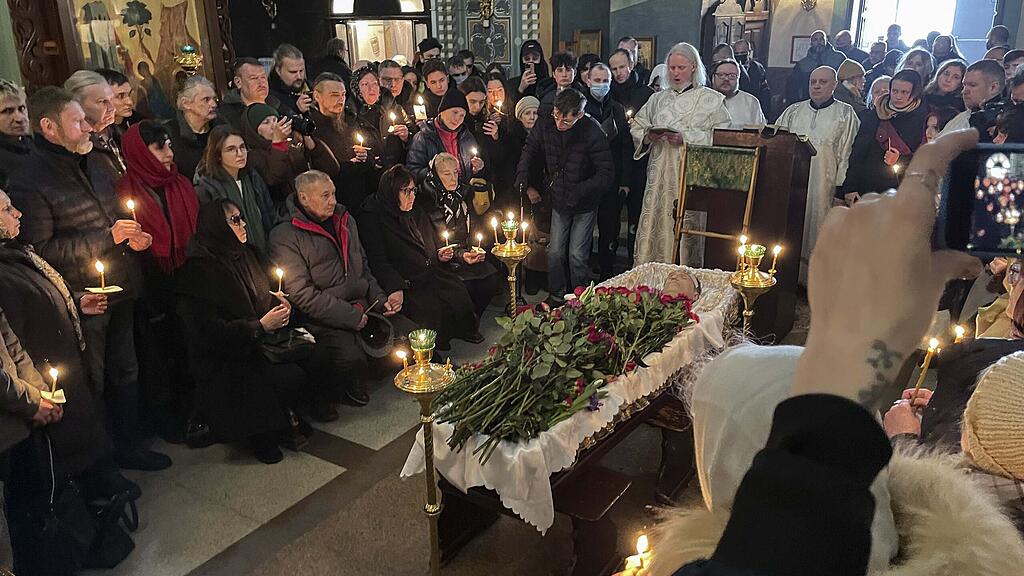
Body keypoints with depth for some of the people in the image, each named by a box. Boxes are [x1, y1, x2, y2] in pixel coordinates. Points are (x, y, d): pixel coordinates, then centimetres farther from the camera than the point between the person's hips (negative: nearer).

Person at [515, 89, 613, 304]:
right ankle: (555, 296, 25)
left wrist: (578, 192, -26)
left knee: (577, 255, -3)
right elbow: (529, 153, 5)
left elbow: (607, 175, -22)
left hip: (585, 204, -3)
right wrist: (524, 185, -2)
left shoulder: (593, 132, -24)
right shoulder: (545, 125, -13)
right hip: (559, 201, 4)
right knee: (555, 252, 6)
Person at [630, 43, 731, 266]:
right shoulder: (659, 99, 17)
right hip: (659, 175, 4)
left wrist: (686, 139, -16)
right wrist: (648, 136, -3)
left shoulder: (711, 99, 2)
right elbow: (636, 127, 19)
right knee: (654, 224, 2)